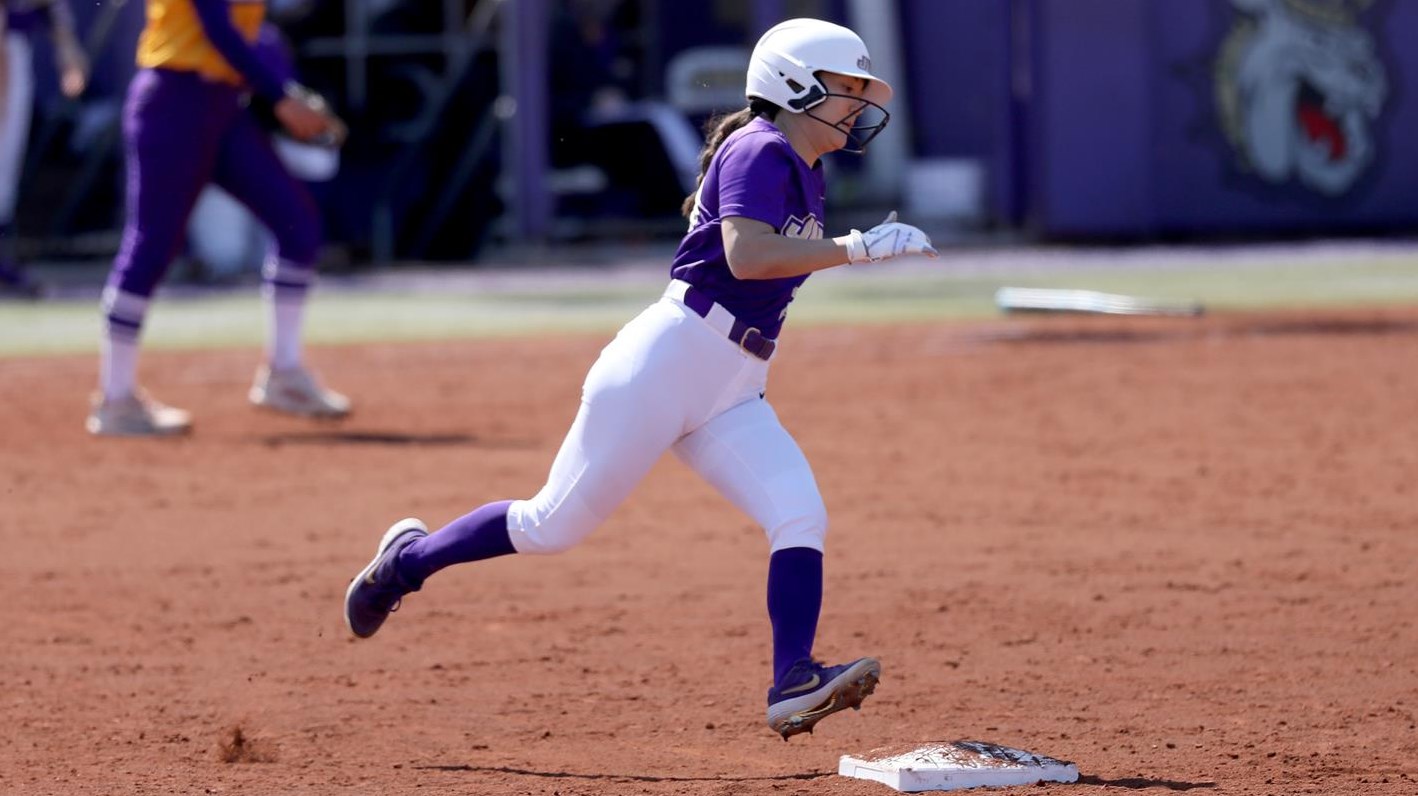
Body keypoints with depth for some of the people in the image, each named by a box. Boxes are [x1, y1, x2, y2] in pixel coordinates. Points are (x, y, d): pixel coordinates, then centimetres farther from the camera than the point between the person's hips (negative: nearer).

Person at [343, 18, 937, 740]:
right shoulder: (759, 152, -13)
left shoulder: (806, 174, 15)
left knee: (801, 518, -13)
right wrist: (856, 248, -29)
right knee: (554, 527, 1)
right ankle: (409, 557, 22)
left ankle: (793, 684, -22)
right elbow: (745, 255, -28)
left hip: (733, 396, 9)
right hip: (669, 361, -9)